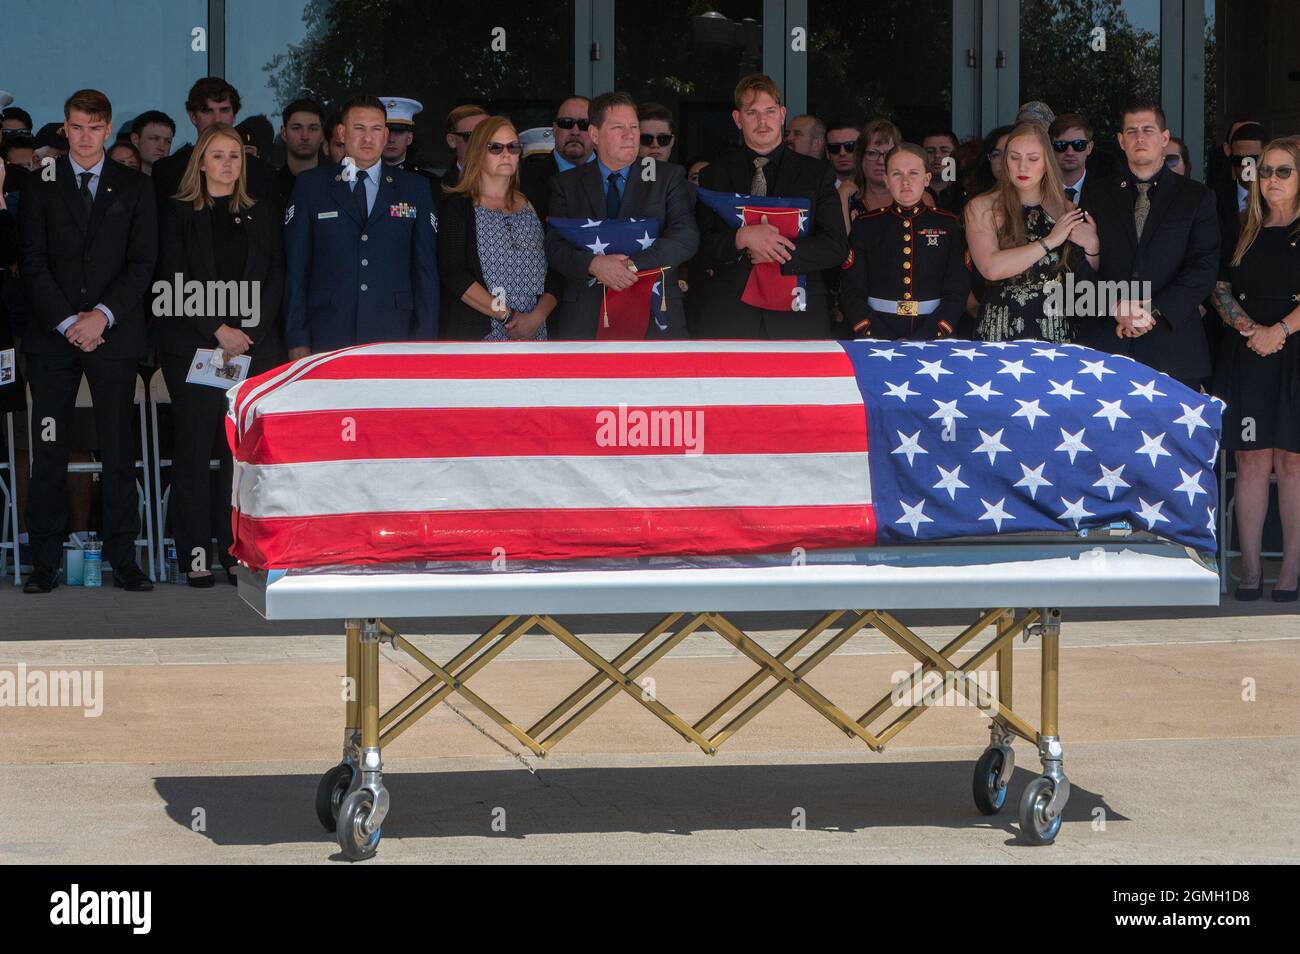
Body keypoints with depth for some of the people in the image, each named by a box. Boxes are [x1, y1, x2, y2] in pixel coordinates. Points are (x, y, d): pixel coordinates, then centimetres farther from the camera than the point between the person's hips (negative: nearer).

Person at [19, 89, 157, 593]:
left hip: (114, 334, 0)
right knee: (48, 453, -1)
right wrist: (67, 321, -8)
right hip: (52, 336, 0)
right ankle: (44, 561, 3)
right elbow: (33, 262, 2)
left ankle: (123, 557, 4)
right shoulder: (41, 185, 8)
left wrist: (104, 315, -9)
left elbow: (142, 262, 3)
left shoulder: (134, 187, 9)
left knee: (118, 450, -1)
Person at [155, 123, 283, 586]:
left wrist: (247, 332, -5)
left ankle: (237, 549, 1)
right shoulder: (178, 213, 6)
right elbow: (176, 280, -2)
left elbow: (274, 280, 8)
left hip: (253, 346, 2)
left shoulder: (263, 215, 14)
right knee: (193, 447, -4)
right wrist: (218, 330, -10)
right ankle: (195, 552, -2)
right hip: (192, 347, -2)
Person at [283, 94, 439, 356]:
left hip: (394, 337, 1)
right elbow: (296, 268, 6)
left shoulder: (413, 188, 11)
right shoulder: (310, 186, 8)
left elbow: (425, 268, 9)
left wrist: (425, 342, 1)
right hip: (327, 340, -1)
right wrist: (297, 341, -1)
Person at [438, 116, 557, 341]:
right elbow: (453, 274, -7)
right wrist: (507, 315, -12)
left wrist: (537, 316, -9)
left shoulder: (531, 207, 15)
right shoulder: (456, 206, 4)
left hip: (531, 333, 3)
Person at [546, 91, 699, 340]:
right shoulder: (567, 184, 11)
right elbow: (554, 247, 2)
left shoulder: (669, 177, 8)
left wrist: (632, 264, -17)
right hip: (585, 318, 1)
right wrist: (593, 264, -19)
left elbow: (687, 237, -4)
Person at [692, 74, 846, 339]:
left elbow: (837, 247, 1)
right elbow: (699, 248, 1)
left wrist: (778, 252, -12)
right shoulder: (714, 175, 11)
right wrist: (740, 239, -18)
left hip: (798, 319, 0)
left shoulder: (817, 173, 10)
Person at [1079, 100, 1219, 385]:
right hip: (1106, 343, 1)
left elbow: (1204, 267, -1)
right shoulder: (1098, 196, 13)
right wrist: (1115, 306, -13)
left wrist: (1154, 311, -12)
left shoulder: (1196, 197, 9)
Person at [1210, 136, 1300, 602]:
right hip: (1246, 356, 3)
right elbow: (1221, 291, 10)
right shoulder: (1244, 234, 13)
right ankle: (1250, 568, 1)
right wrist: (1249, 327, -6)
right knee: (1252, 461, 0)